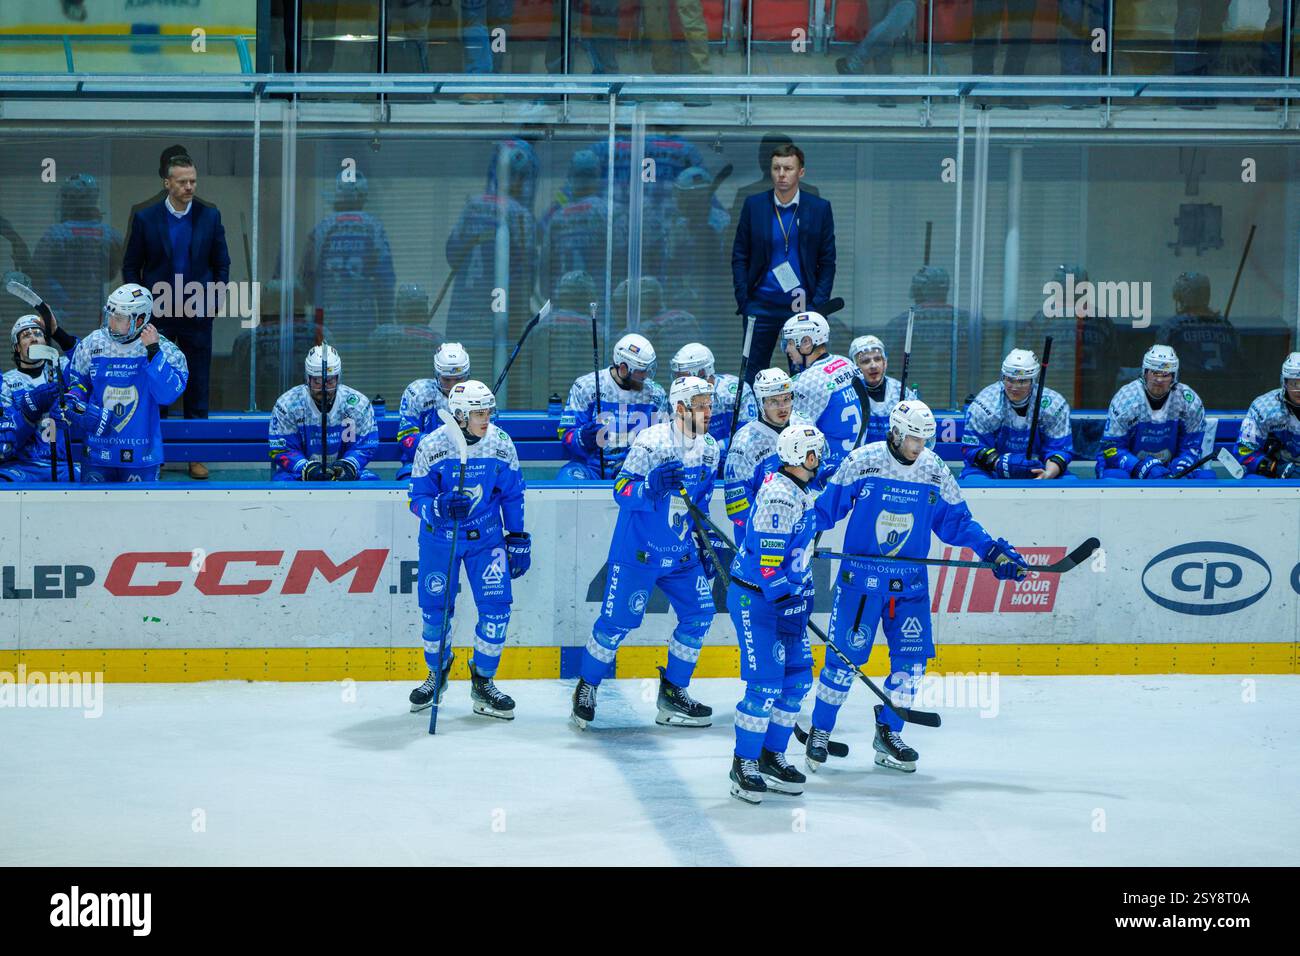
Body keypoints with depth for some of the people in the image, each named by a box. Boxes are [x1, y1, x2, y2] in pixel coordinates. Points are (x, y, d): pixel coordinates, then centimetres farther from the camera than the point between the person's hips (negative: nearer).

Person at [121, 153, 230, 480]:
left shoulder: (210, 216, 1)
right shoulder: (145, 218, -1)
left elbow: (222, 264, 7)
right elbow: (131, 266, 4)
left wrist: (213, 301, -2)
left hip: (197, 316, 1)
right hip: (157, 315, -1)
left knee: (197, 387, 4)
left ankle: (196, 455, 10)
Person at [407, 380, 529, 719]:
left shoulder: (501, 443, -9)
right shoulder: (432, 446, -16)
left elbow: (513, 494, 3)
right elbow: (417, 498, -11)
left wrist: (518, 540, 5)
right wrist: (441, 507, -32)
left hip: (486, 537, 1)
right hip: (439, 538, -1)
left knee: (496, 607, -9)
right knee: (435, 608, 5)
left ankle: (482, 683, 7)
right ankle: (438, 673, 31)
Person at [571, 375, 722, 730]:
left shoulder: (709, 448, 5)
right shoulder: (651, 442, -17)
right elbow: (622, 492, -19)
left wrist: (708, 542, 14)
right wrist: (652, 485, -36)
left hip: (681, 553, 7)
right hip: (637, 550, -7)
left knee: (699, 613, 1)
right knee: (618, 620, -5)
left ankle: (672, 692, 13)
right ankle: (586, 688, 14)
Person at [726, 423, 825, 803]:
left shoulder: (802, 492, 11)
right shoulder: (779, 495, -22)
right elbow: (767, 555, -24)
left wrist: (802, 591, 24)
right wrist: (786, 599, -21)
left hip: (786, 596, 10)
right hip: (755, 600, -10)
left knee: (797, 678, 10)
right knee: (766, 684, -11)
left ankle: (772, 757, 21)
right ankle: (744, 764, 0)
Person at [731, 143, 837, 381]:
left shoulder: (819, 208, 3)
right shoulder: (754, 206, 4)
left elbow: (827, 261, 6)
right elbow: (739, 257, 7)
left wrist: (818, 305, -3)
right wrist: (743, 301, -2)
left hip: (802, 306, -1)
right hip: (761, 305, 1)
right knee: (753, 375, 2)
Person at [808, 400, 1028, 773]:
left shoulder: (935, 470, 2)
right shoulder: (861, 462, -9)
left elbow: (955, 521, 9)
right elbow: (826, 508, -3)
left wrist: (992, 549, 0)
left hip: (910, 581, 4)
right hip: (860, 575, -4)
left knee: (912, 657, 1)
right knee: (845, 655, -5)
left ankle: (888, 733, 17)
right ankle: (820, 732, 10)